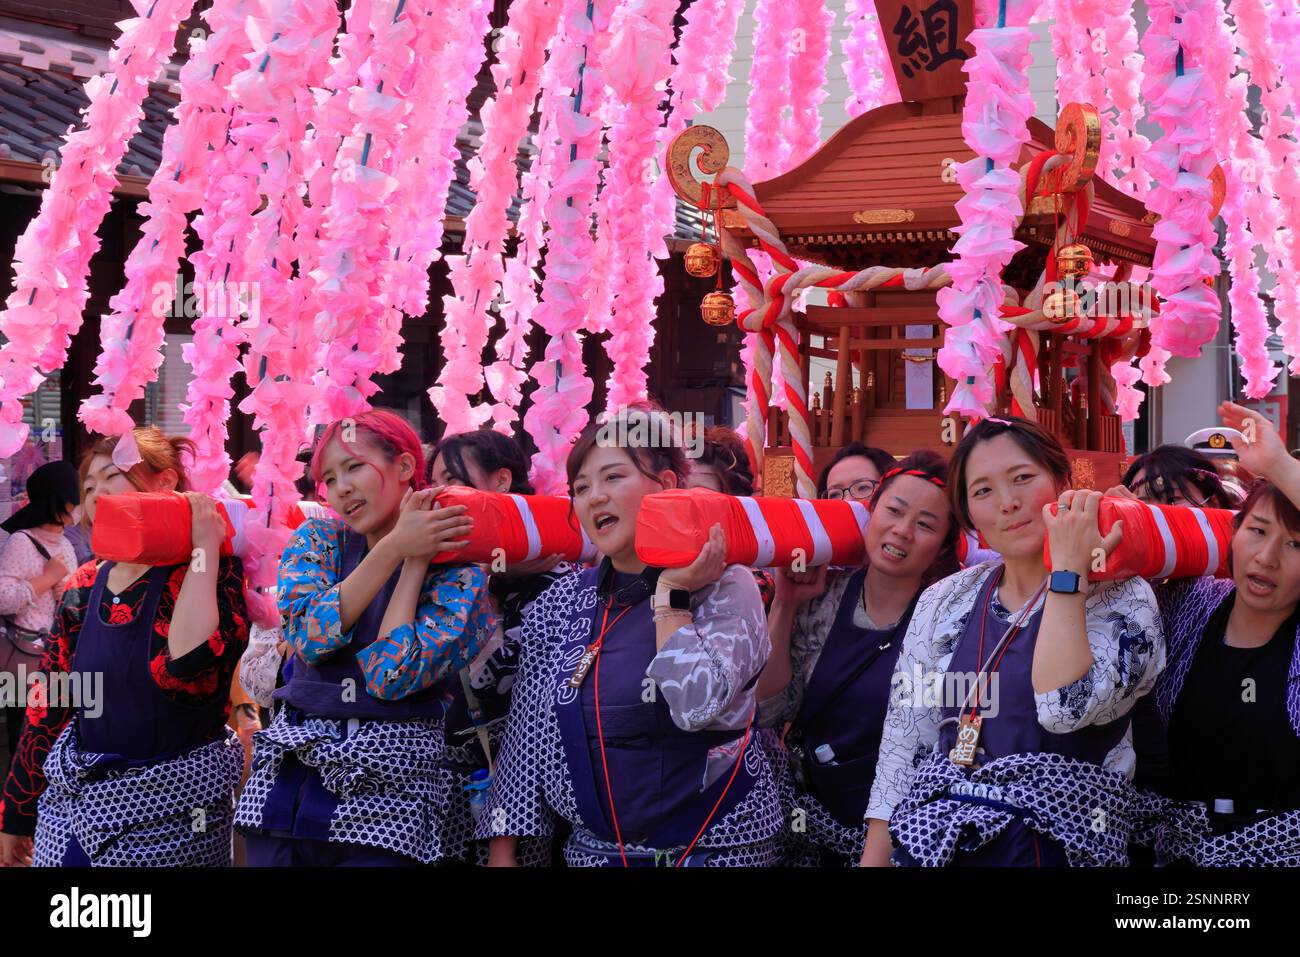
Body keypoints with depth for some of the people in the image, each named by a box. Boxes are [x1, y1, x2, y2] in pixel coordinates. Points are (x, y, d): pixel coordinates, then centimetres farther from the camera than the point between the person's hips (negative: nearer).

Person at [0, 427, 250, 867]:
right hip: (73, 801, 5)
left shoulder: (210, 570, -10)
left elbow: (187, 671, -29)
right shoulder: (84, 587, 6)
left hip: (167, 813, -5)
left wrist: (204, 548, -22)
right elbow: (49, 706, 12)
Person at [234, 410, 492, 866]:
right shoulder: (317, 538, 8)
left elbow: (390, 676, -15)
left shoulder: (459, 574, -2)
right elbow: (309, 638, -10)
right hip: (288, 774, 3)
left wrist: (417, 561, -8)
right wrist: (395, 547, -11)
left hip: (388, 791, -3)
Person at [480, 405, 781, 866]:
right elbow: (526, 737, 7)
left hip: (714, 849, -4)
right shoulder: (561, 603, 5)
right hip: (593, 849, 4)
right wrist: (502, 853, 2)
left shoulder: (725, 588, -7)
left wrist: (670, 597, -17)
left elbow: (697, 705, -23)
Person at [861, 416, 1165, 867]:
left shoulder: (1119, 600, -6)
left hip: (1056, 845, -4)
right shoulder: (944, 601, 6)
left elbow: (1065, 708, -24)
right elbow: (902, 747, 8)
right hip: (932, 842, 4)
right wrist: (872, 861, 3)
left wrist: (1067, 570, -19)